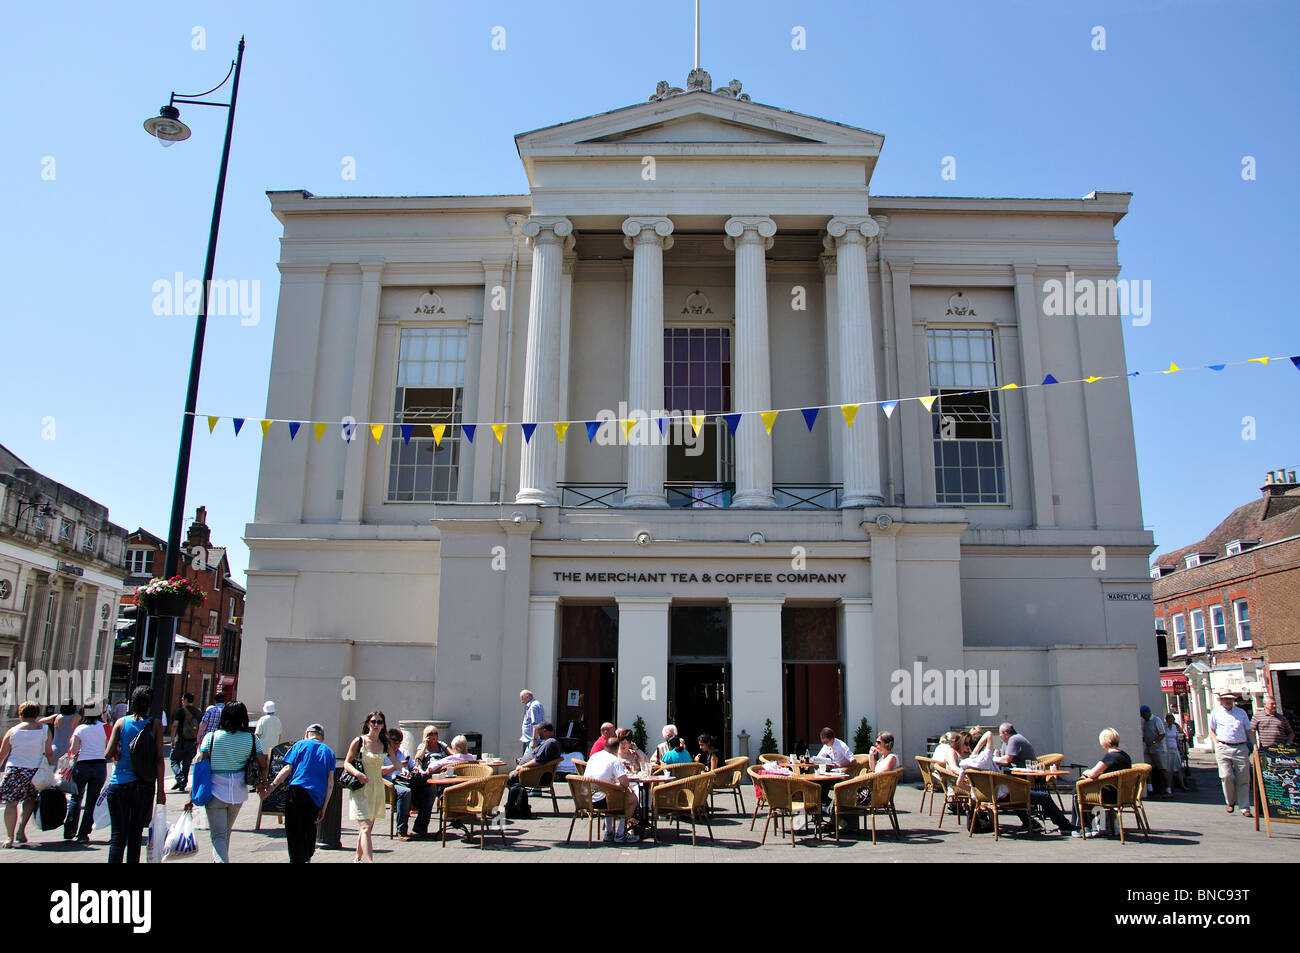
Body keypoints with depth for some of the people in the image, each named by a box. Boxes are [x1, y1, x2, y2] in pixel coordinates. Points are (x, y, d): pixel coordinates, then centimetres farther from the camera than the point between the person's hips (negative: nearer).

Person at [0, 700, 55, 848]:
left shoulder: (12, 731, 2)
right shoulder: (44, 730, 2)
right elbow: (49, 753, 3)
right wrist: (50, 770, 11)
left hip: (14, 770, -1)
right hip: (35, 771, 1)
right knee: (30, 800, 17)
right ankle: (21, 829, 4)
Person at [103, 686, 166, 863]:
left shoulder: (121, 722, 0)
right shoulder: (155, 724, -3)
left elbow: (107, 755, -5)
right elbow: (159, 759, -6)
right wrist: (161, 790, 0)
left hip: (119, 784, 0)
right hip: (144, 785, 0)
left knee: (117, 836, 4)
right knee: (135, 835, 12)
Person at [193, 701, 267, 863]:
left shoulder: (211, 737, -5)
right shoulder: (251, 739, -3)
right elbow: (263, 765, -2)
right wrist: (262, 783, 17)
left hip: (216, 791, -2)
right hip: (238, 793, 3)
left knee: (218, 835, -1)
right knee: (226, 832, 24)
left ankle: (221, 860, -21)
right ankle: (222, 859, 37)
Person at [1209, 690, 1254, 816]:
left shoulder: (1241, 713, 12)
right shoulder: (1215, 713, 8)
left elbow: (1249, 730, 15)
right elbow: (1212, 730, 15)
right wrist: (1216, 745, 2)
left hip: (1241, 748, 1)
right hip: (1223, 748, -1)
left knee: (1243, 779, -1)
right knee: (1227, 776, -11)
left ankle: (1245, 808, 5)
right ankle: (1230, 802, 10)